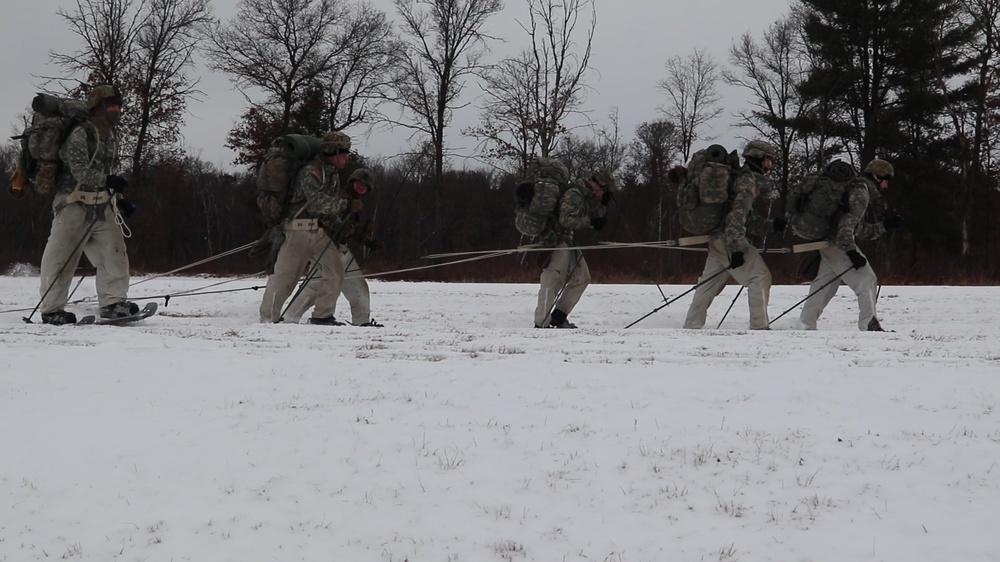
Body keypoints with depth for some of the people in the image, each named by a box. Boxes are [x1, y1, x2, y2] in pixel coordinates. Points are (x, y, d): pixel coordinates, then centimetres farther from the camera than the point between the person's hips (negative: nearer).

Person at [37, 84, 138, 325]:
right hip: (75, 205, -8)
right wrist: (108, 180, -29)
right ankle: (51, 310, 3)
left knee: (114, 254, 0)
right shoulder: (80, 133, -11)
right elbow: (80, 170, -20)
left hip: (102, 207, 8)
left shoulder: (111, 136, 16)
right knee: (62, 259, -3)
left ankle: (113, 303, 7)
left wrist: (118, 200, 17)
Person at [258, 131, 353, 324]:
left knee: (335, 273, 0)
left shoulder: (333, 175, 15)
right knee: (284, 276, -2)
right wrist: (346, 204, -27)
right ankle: (269, 318, 8)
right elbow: (317, 201, -28)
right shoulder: (310, 172, -15)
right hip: (299, 231, -8)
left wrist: (339, 226, 1)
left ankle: (322, 316, 9)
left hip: (320, 233, 8)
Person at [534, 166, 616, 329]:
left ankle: (559, 316, 15)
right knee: (553, 282, -12)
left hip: (570, 241, 10)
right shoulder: (573, 195, -19)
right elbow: (566, 220, -28)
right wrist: (590, 222, -27)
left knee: (582, 277, 12)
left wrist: (603, 204, 1)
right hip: (557, 240, -10)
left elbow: (595, 217, 16)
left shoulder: (588, 196, 12)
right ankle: (542, 324, -12)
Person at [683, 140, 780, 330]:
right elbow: (737, 214, -20)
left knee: (710, 282, 14)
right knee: (760, 277, -6)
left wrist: (771, 225, 14)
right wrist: (737, 248, -24)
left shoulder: (742, 178, 22)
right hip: (730, 239, -10)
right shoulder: (748, 181, -10)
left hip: (717, 238, 10)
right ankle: (759, 326, -7)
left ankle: (692, 325, 15)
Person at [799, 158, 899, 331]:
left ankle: (807, 324, 22)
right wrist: (851, 250, -27)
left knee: (826, 284, 17)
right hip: (837, 243, -11)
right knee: (866, 280, -11)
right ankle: (869, 325, -16)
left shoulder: (866, 192, 21)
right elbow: (847, 221, -23)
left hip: (830, 243, 11)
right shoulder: (861, 190, -11)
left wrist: (885, 225, 11)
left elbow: (862, 231, 20)